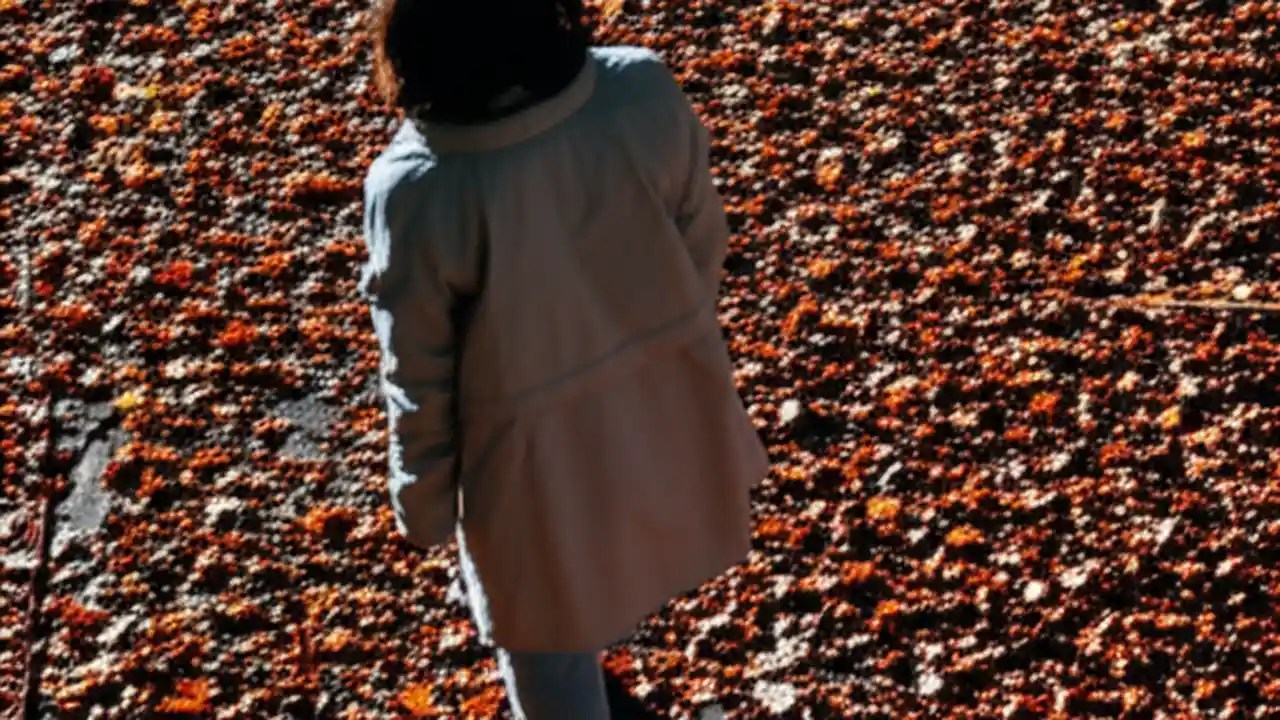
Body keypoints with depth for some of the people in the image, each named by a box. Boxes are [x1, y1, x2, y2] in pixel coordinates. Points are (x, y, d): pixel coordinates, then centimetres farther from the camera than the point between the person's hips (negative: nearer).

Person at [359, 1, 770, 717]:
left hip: (542, 454, -4)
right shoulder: (646, 91, -25)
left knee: (547, 640, 25)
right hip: (665, 402, 5)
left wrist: (423, 505, 1)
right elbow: (704, 246, -7)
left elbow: (420, 384, -18)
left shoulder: (417, 189, -33)